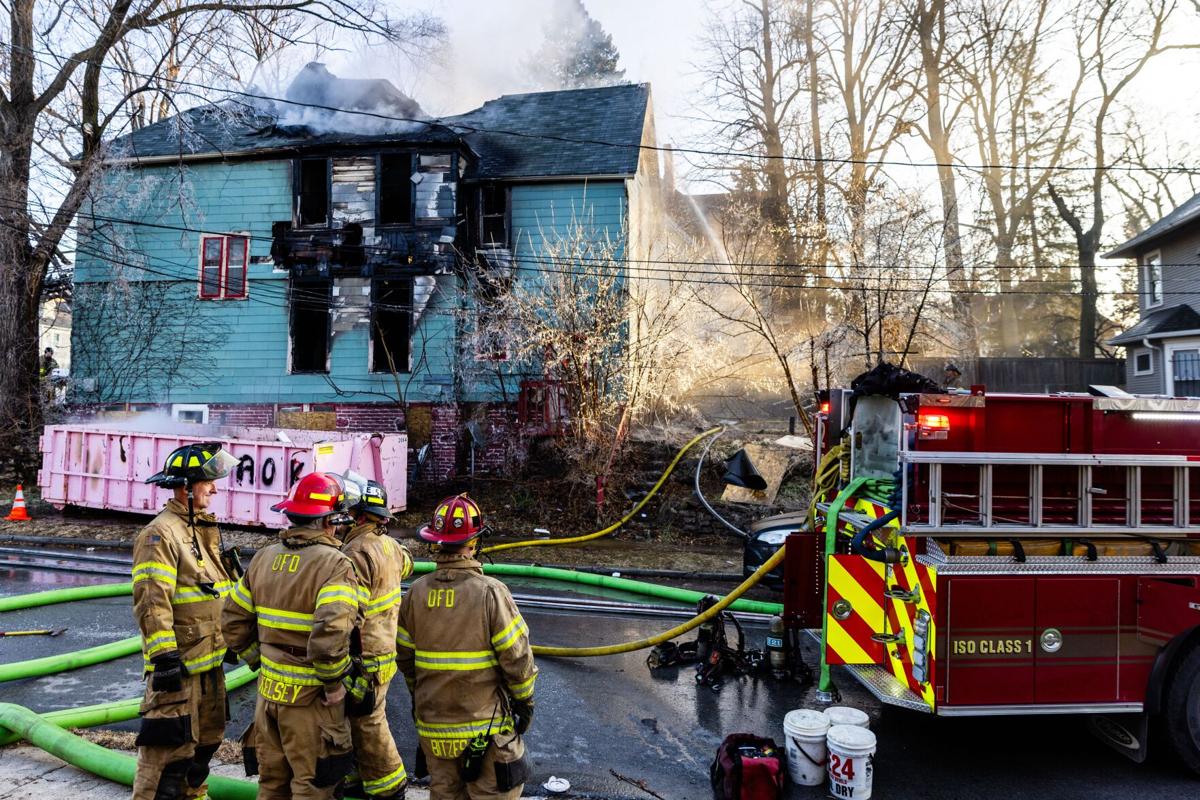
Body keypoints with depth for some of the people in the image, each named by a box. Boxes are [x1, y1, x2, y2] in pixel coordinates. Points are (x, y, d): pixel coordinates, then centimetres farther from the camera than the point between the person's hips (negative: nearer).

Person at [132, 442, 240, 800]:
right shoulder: (160, 533, -16)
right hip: (178, 663, -9)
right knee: (170, 744, -5)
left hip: (210, 658, 9)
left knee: (206, 740, 20)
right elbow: (151, 602, -22)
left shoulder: (204, 528, 13)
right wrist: (164, 657, -24)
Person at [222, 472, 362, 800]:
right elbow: (330, 633, -30)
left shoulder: (264, 558, 5)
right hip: (311, 698, -6)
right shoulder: (334, 565, -18)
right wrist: (334, 683, -17)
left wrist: (259, 661, 16)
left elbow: (233, 622, 9)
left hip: (269, 690, 6)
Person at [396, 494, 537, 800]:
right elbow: (517, 658, -15)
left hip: (433, 727, 5)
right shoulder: (490, 592, -19)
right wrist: (525, 700, 1)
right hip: (485, 726, -4)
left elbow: (404, 657, 6)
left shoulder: (417, 592, -5)